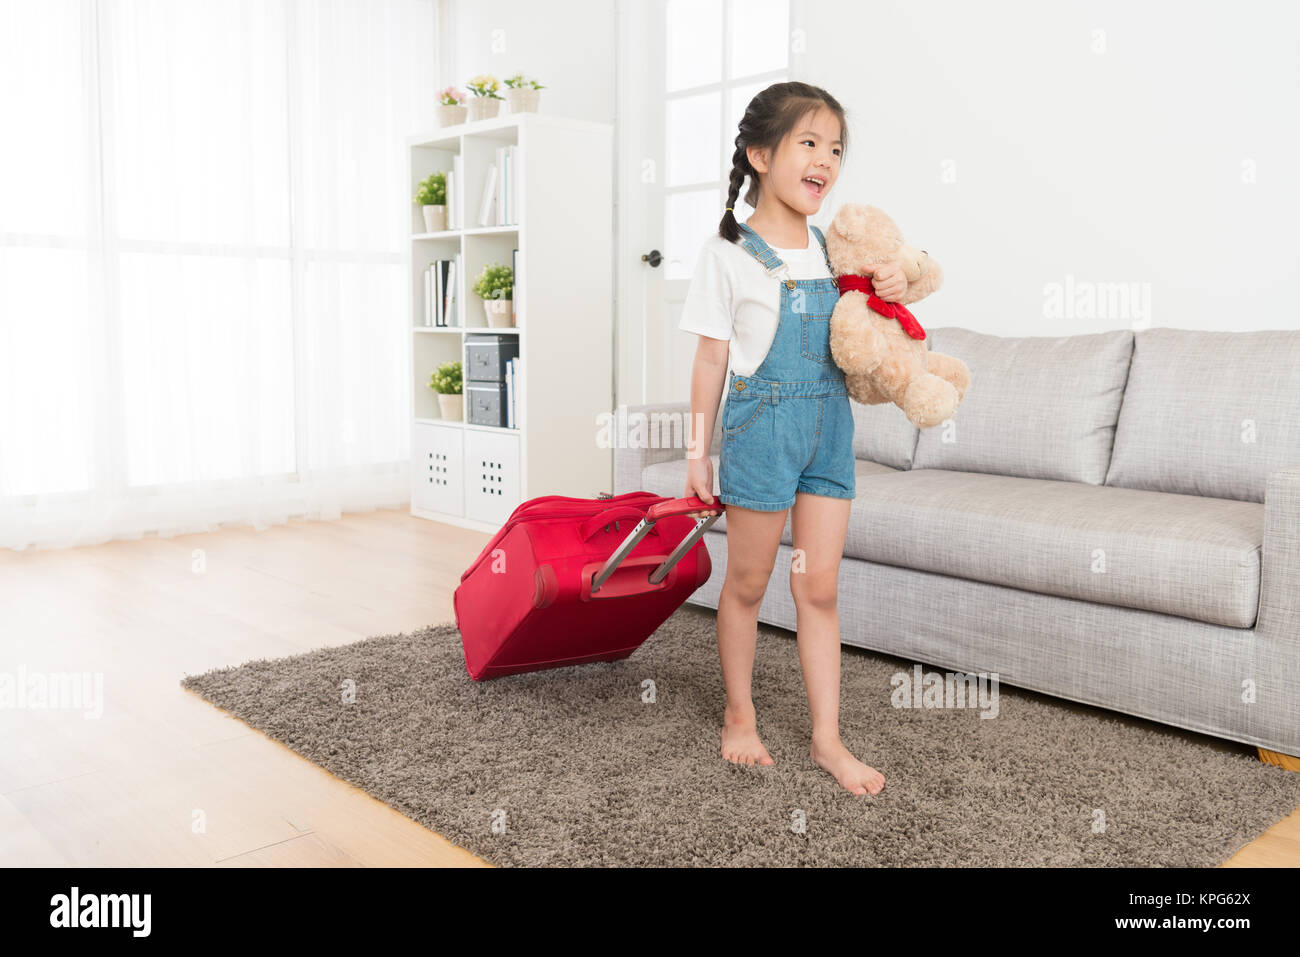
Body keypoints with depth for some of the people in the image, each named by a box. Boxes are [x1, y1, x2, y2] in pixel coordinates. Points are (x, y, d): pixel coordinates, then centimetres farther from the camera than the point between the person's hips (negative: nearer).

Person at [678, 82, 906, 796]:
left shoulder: (833, 250, 9)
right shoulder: (728, 252, -6)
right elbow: (712, 357, -5)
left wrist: (887, 298, -2)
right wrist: (698, 451, -4)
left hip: (829, 423, 5)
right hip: (762, 421, -4)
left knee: (819, 588, 7)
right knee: (747, 583, 8)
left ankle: (827, 738, 15)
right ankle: (739, 716, 26)